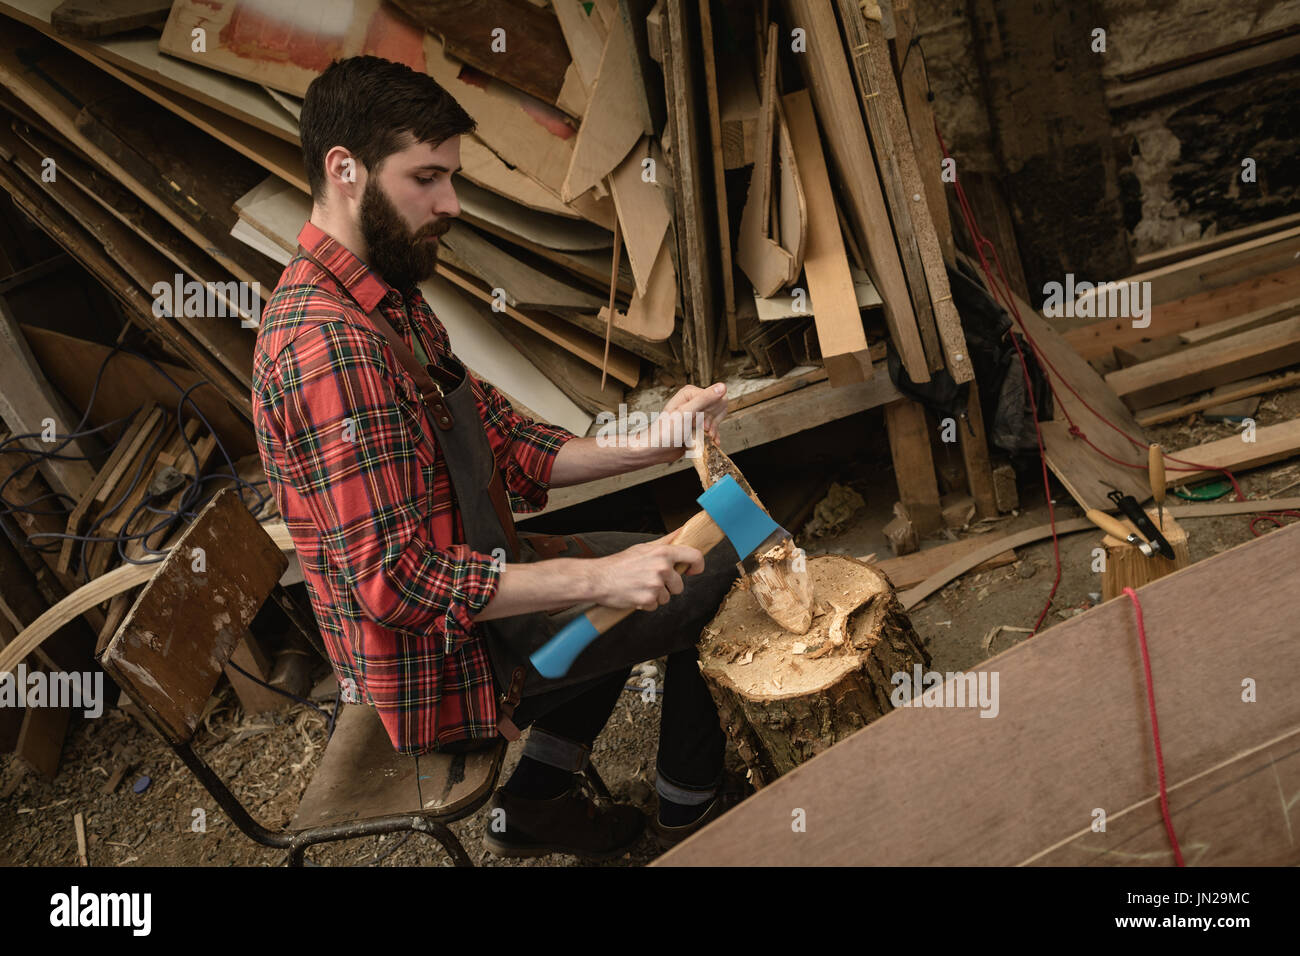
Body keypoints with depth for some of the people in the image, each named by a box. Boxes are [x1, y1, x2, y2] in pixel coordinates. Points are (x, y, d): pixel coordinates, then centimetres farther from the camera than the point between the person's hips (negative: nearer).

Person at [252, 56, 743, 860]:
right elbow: (395, 582, -31)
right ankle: (693, 807, 25)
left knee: (654, 578, 25)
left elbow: (507, 444, 5)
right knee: (707, 579, 2)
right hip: (443, 660, -9)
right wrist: (600, 577, -30)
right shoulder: (329, 342, -29)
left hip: (468, 577, 9)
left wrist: (646, 447, -9)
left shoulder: (386, 301, 3)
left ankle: (540, 800, 24)